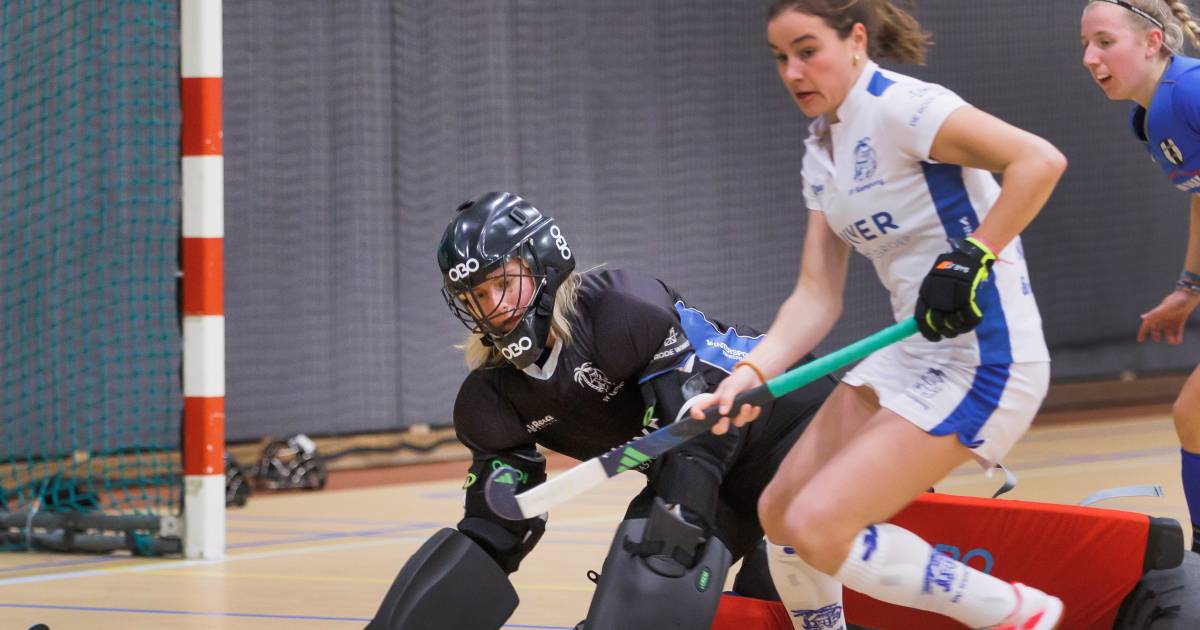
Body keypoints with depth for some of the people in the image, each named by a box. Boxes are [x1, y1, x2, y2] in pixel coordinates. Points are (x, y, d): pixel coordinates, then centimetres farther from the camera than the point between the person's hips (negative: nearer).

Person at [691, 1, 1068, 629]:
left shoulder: (900, 107, -16)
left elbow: (1040, 161, -27)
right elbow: (818, 296, 6)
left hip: (981, 361, -9)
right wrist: (750, 373, -8)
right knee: (779, 511, 10)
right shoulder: (821, 150, 12)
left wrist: (972, 258, -26)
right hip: (913, 357, 9)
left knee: (817, 529, -15)